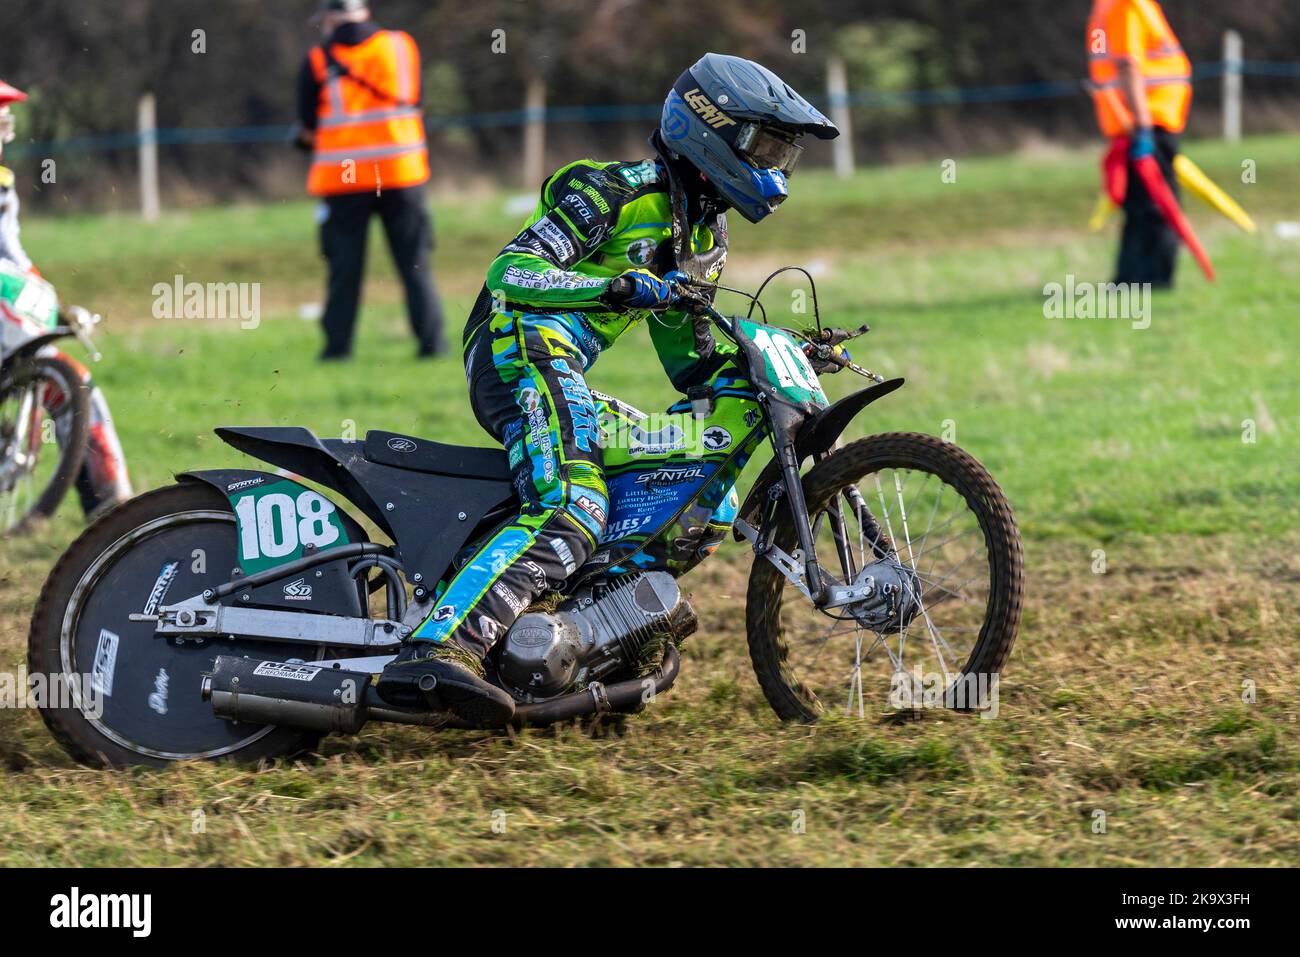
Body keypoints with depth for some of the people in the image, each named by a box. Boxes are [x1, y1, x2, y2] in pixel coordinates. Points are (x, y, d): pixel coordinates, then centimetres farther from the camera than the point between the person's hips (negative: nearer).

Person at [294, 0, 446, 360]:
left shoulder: (318, 62, 1)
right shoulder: (402, 46, 6)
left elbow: (308, 130, 2)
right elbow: (411, 103, 12)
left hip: (341, 179, -1)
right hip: (401, 174, 1)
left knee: (344, 268, 7)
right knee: (415, 264, 4)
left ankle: (337, 344, 5)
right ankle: (431, 340, -2)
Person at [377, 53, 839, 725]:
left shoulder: (704, 236, 22)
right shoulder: (617, 192, -7)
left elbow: (689, 364, 26)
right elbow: (509, 271, -16)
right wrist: (619, 289, -29)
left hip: (561, 373, 10)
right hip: (523, 344, -10)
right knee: (569, 513, -33)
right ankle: (437, 650, -49)